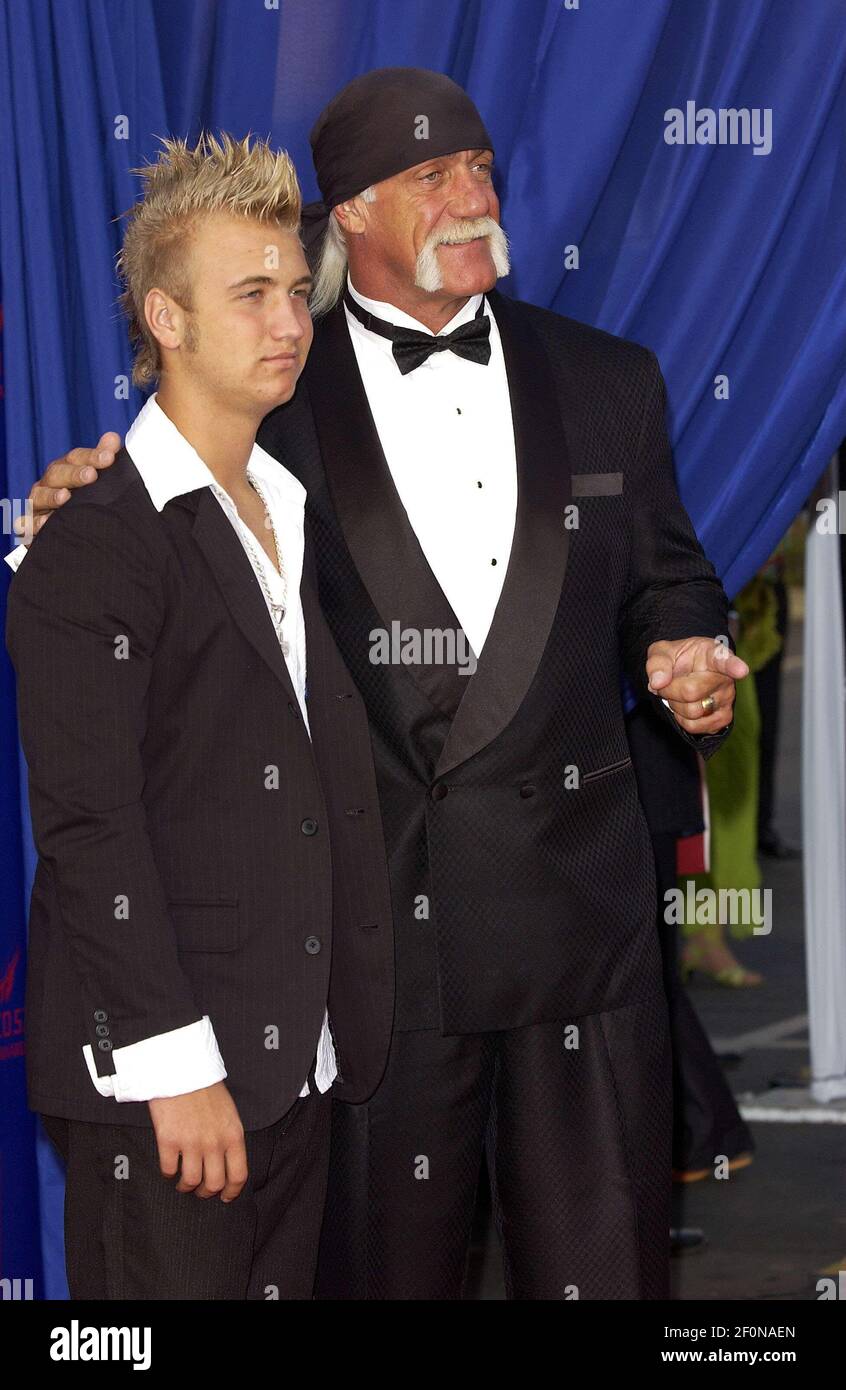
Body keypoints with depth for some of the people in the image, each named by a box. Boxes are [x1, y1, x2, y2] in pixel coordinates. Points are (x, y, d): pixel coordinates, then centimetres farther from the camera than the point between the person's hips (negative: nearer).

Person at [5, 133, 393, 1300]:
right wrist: (177, 1065, -19)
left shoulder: (291, 522, 16)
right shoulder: (95, 539, -10)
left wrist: (353, 1027, 12)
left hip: (298, 1065, 8)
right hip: (160, 1081, -8)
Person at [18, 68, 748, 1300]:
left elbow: (668, 583, 19)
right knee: (381, 1259, 7)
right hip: (372, 912, -2)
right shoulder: (275, 401, 1)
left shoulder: (608, 381, 11)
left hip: (578, 908, 2)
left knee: (602, 1258, 6)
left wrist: (686, 657, -3)